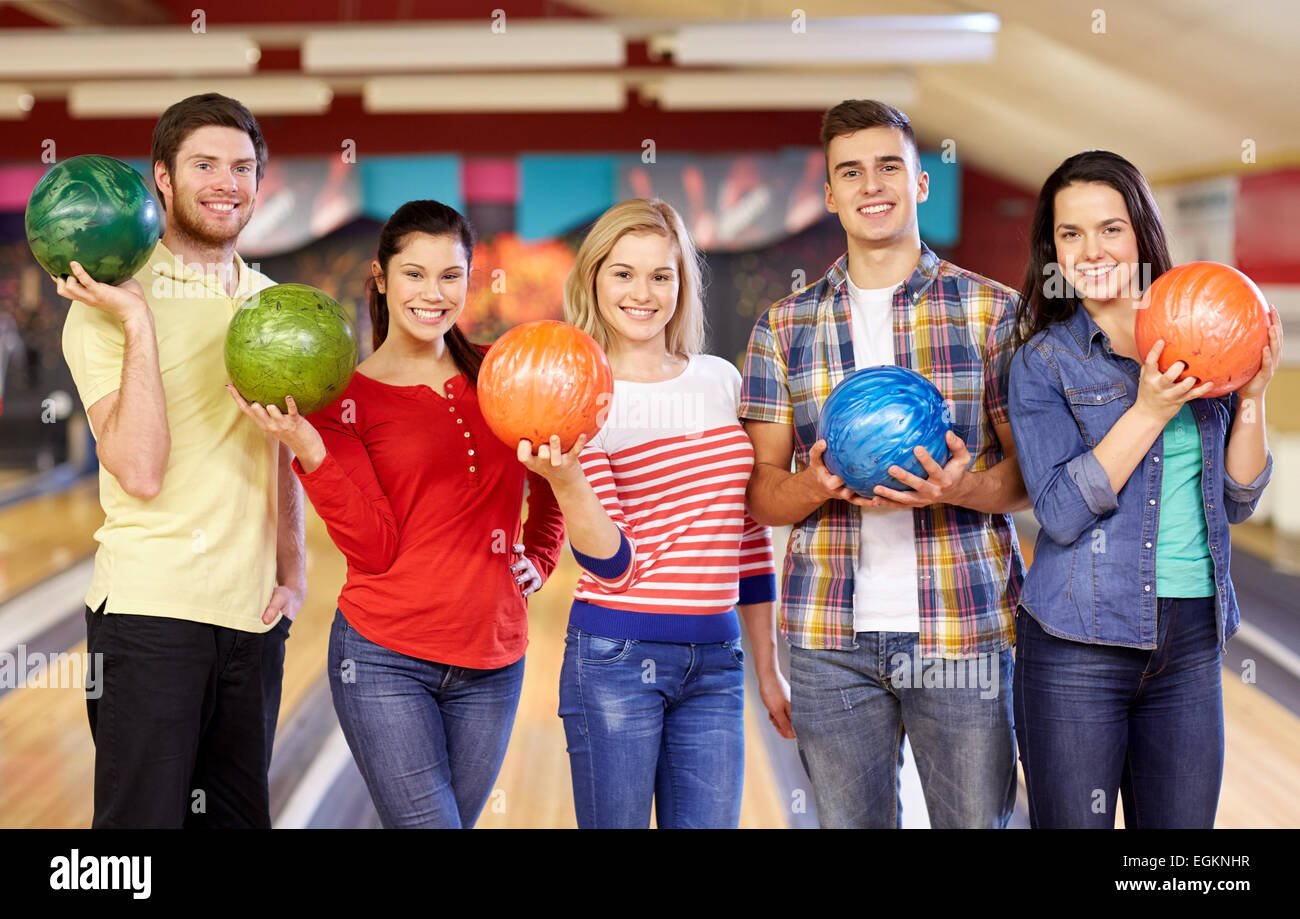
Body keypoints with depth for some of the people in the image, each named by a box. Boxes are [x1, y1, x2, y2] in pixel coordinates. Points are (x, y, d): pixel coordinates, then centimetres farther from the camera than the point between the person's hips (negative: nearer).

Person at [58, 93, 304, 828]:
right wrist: (136, 323, -18)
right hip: (150, 608, -5)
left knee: (239, 815, 10)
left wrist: (293, 573, 10)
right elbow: (140, 472, -16)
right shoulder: (109, 303, -6)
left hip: (253, 611, 6)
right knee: (142, 815, -2)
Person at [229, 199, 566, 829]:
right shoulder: (344, 397, -2)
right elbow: (376, 550, -11)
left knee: (458, 818, 13)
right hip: (385, 658, -4)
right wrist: (309, 451, -20)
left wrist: (539, 557, 10)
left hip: (490, 662, 4)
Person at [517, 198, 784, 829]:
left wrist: (768, 666, 16)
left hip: (715, 662, 4)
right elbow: (612, 565, -11)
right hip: (616, 657, -4)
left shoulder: (720, 380, 9)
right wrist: (564, 479, -28)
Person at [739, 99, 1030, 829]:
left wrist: (964, 487, -19)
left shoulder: (992, 311, 3)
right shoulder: (783, 329, 8)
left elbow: (1031, 474, 3)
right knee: (849, 819, 10)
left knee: (978, 819, 5)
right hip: (832, 638, 2)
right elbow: (761, 494, 7)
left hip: (964, 627, -1)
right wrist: (818, 486, -15)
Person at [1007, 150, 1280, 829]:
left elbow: (1236, 500, 9)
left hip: (1192, 640, 4)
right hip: (1078, 645, -3)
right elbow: (1062, 512, -13)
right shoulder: (1044, 361, -2)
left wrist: (1252, 394, -4)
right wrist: (1151, 410, -18)